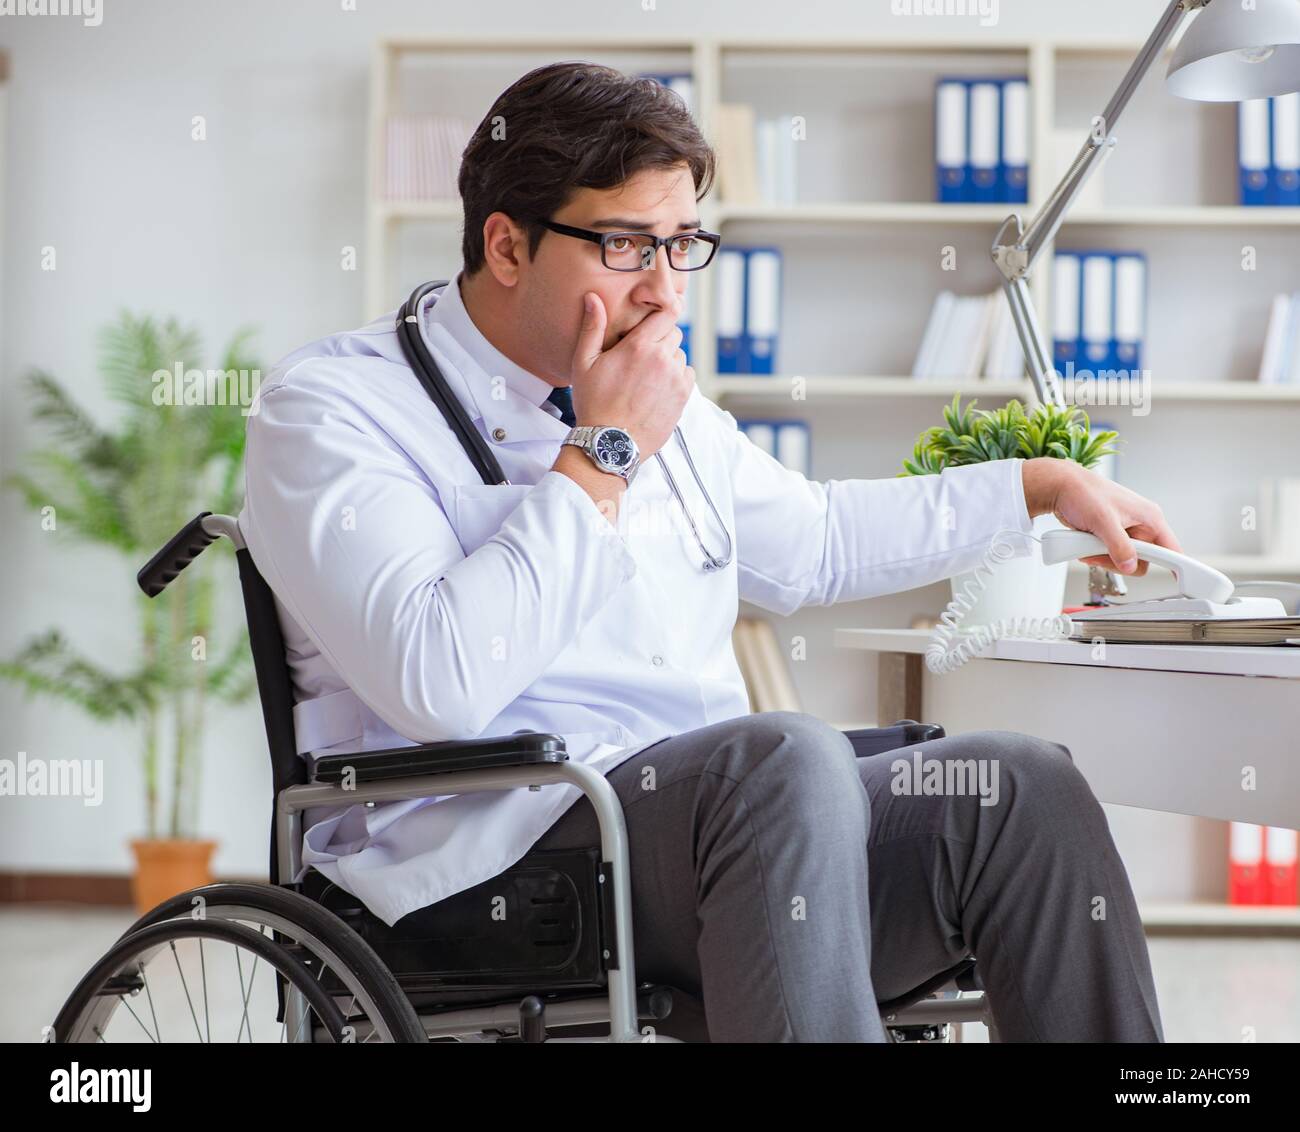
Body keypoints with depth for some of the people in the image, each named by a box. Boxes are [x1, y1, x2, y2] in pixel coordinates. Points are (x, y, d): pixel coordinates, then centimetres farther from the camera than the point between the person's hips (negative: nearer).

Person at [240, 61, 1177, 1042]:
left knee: (1022, 783, -15)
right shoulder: (329, 408, -3)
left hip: (728, 827, 8)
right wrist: (601, 455, -11)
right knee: (788, 756, -34)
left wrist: (1040, 486, 38)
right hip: (492, 856, -7)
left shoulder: (660, 401, 20)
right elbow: (441, 683, -21)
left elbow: (812, 538, 40)